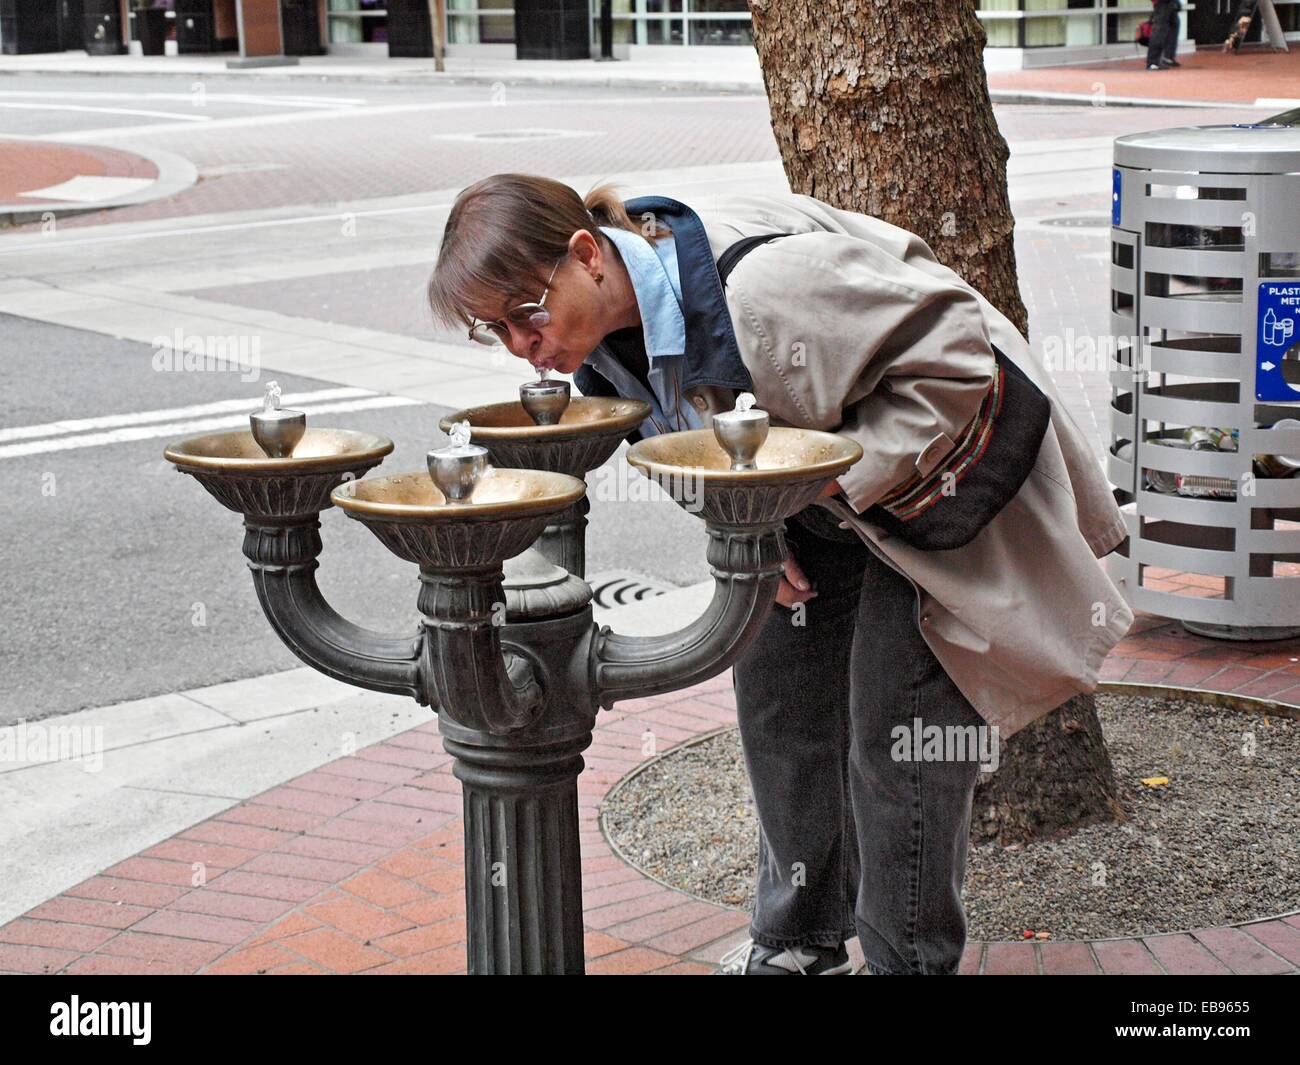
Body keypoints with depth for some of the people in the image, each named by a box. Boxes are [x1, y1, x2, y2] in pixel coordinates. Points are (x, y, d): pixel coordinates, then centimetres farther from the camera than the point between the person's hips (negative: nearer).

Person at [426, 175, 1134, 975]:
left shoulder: (760, 282, -38)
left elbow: (953, 361, -31)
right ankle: (798, 939, 30)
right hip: (817, 492, 8)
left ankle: (909, 960, 10)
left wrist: (829, 482, -30)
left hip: (935, 459, -8)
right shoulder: (604, 334, -11)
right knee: (774, 683, 12)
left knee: (895, 726, -7)